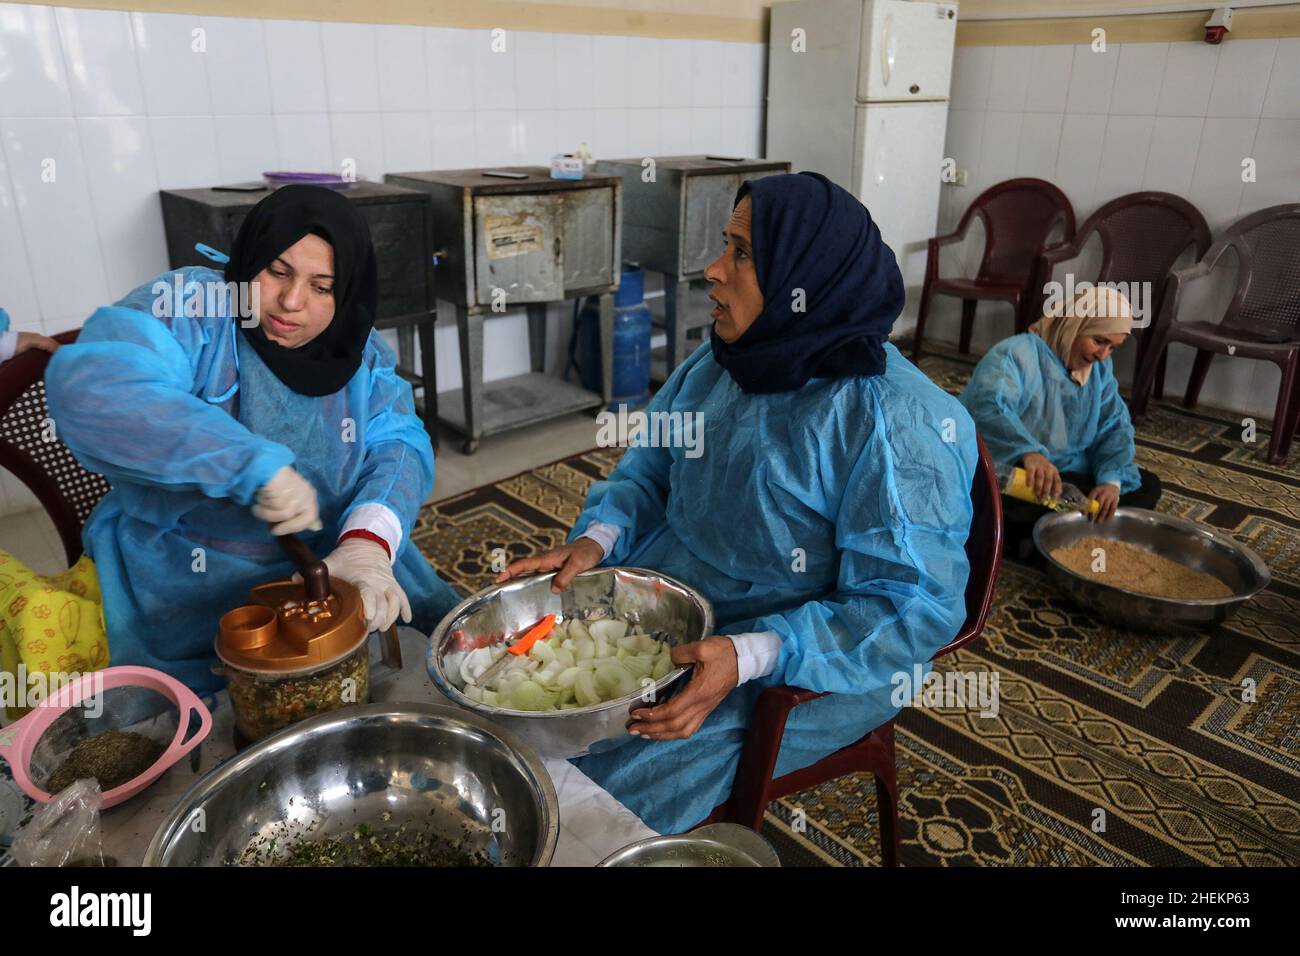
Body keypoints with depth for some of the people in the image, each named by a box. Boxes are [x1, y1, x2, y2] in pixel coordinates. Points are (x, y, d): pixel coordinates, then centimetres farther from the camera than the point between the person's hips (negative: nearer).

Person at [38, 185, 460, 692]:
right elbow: (87, 388, -31)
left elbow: (400, 446, -9)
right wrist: (258, 464, -38)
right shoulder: (190, 306, -13)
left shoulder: (361, 353, 2)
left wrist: (367, 540, -31)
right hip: (184, 593, -3)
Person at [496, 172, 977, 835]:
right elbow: (648, 472, 10)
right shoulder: (717, 363, 0)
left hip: (808, 669, -7)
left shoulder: (895, 420, -23)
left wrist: (749, 657, -34)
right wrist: (595, 540, -11)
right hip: (665, 609, 7)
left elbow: (915, 609, -23)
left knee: (601, 781, -18)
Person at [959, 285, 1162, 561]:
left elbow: (1116, 426, 0)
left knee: (1146, 486, -6)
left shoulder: (1101, 370, 8)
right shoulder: (1018, 353, -17)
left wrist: (1112, 479, -21)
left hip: (1069, 475, 8)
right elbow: (986, 404, -37)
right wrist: (1029, 452, -55)